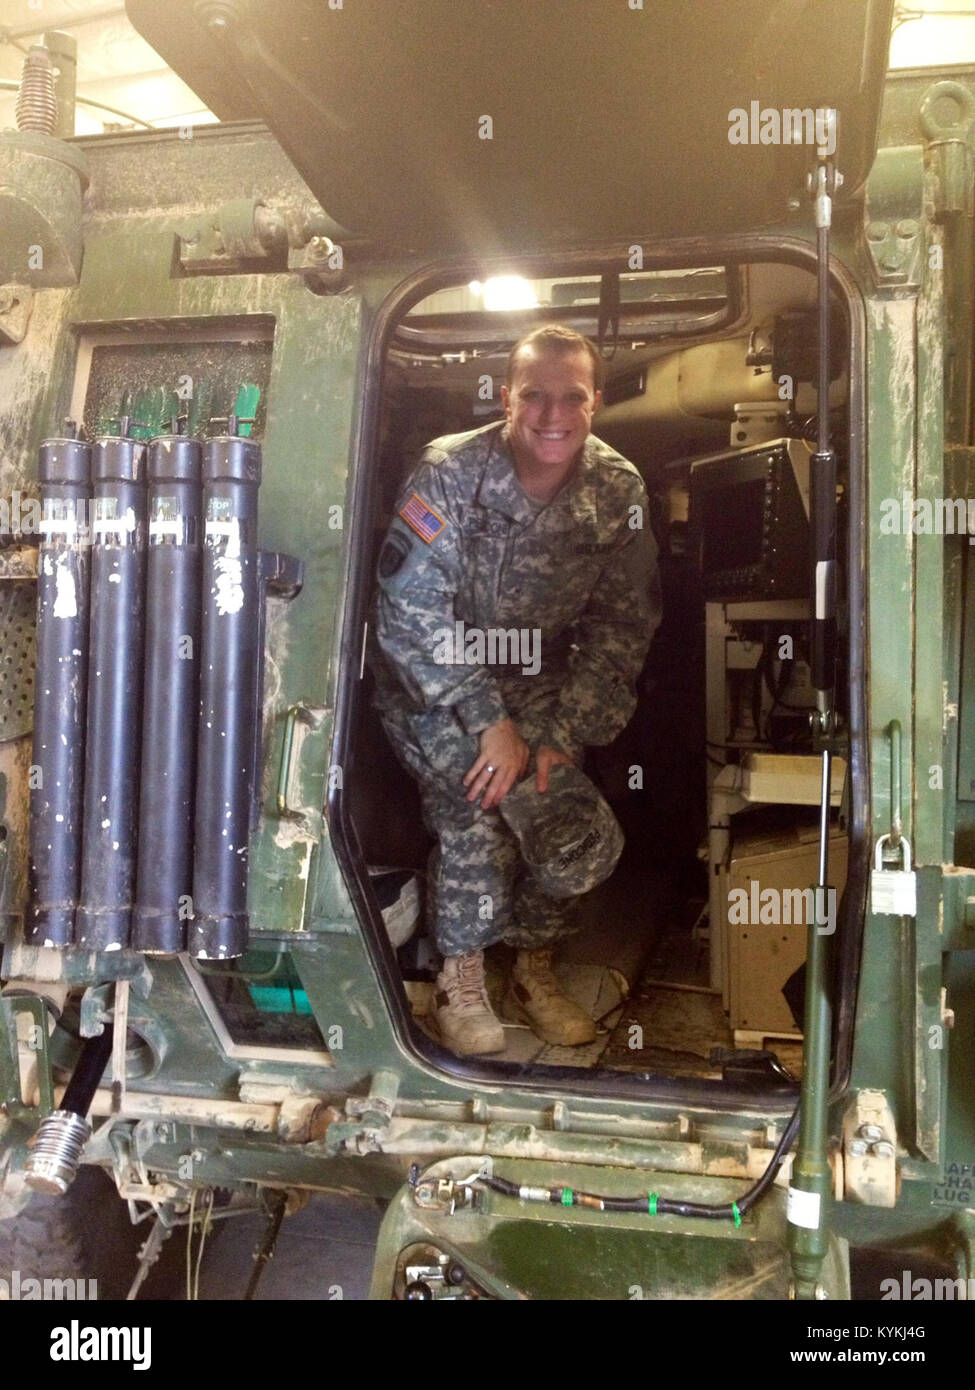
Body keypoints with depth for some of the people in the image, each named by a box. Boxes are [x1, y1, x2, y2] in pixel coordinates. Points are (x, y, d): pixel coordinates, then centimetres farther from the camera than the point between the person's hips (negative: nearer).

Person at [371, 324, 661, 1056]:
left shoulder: (620, 489, -10)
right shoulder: (450, 472, -20)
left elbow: (622, 628, -7)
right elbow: (410, 613, -21)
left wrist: (564, 733, -17)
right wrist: (488, 721, -24)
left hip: (539, 679, 3)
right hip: (432, 676, -3)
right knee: (476, 800, -25)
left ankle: (536, 974, 7)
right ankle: (461, 982, -5)